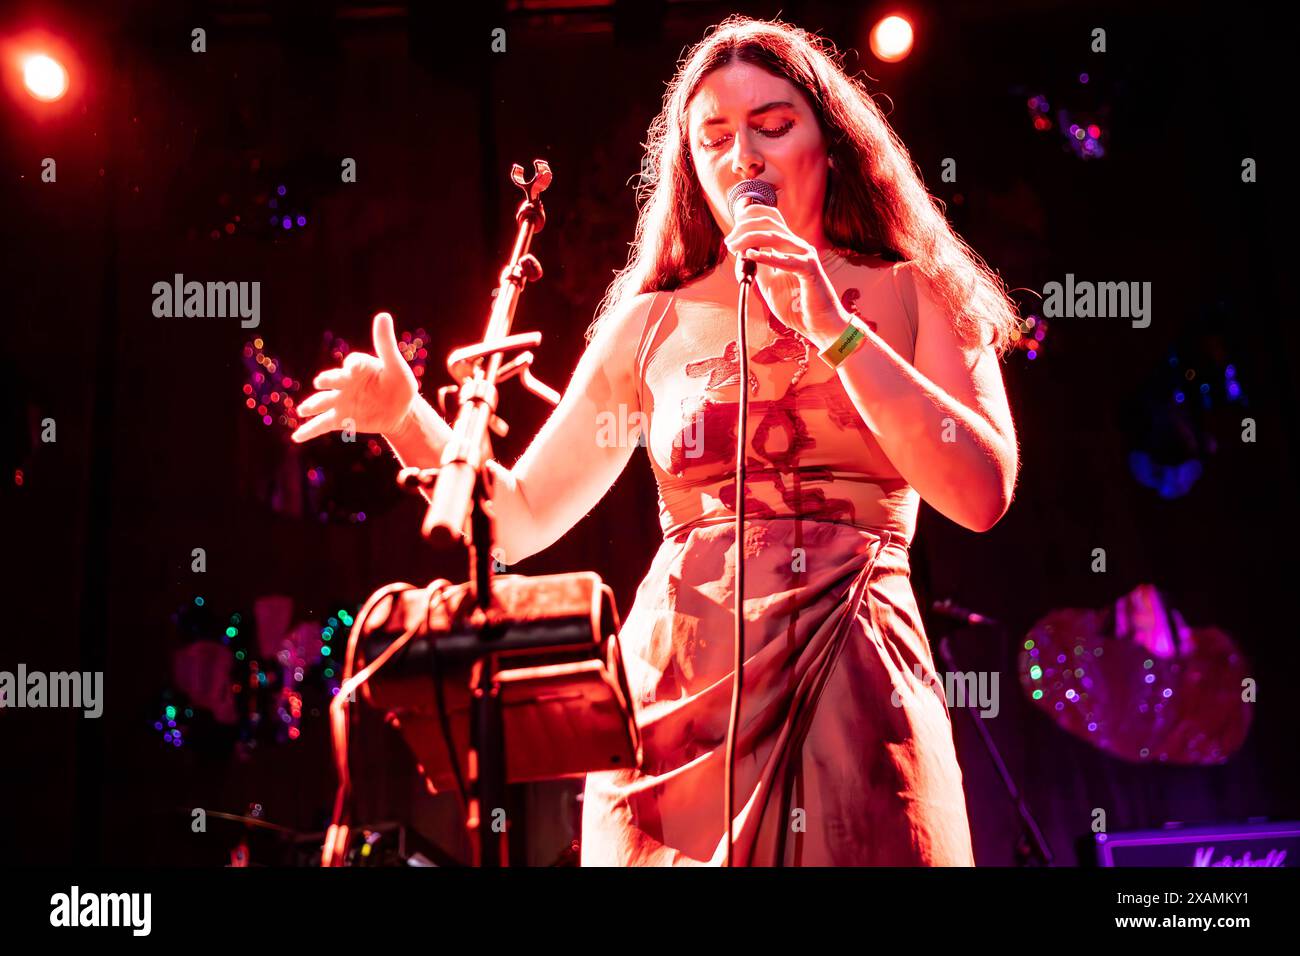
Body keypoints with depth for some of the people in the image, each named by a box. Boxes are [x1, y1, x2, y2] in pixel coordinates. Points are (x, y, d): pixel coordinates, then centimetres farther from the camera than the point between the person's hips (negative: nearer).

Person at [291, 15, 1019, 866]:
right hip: (670, 703, 2)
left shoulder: (911, 294, 6)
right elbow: (518, 522, 13)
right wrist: (406, 419, -2)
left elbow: (982, 495, -9)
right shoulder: (653, 322, 10)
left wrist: (835, 329, -13)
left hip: (853, 701, -1)